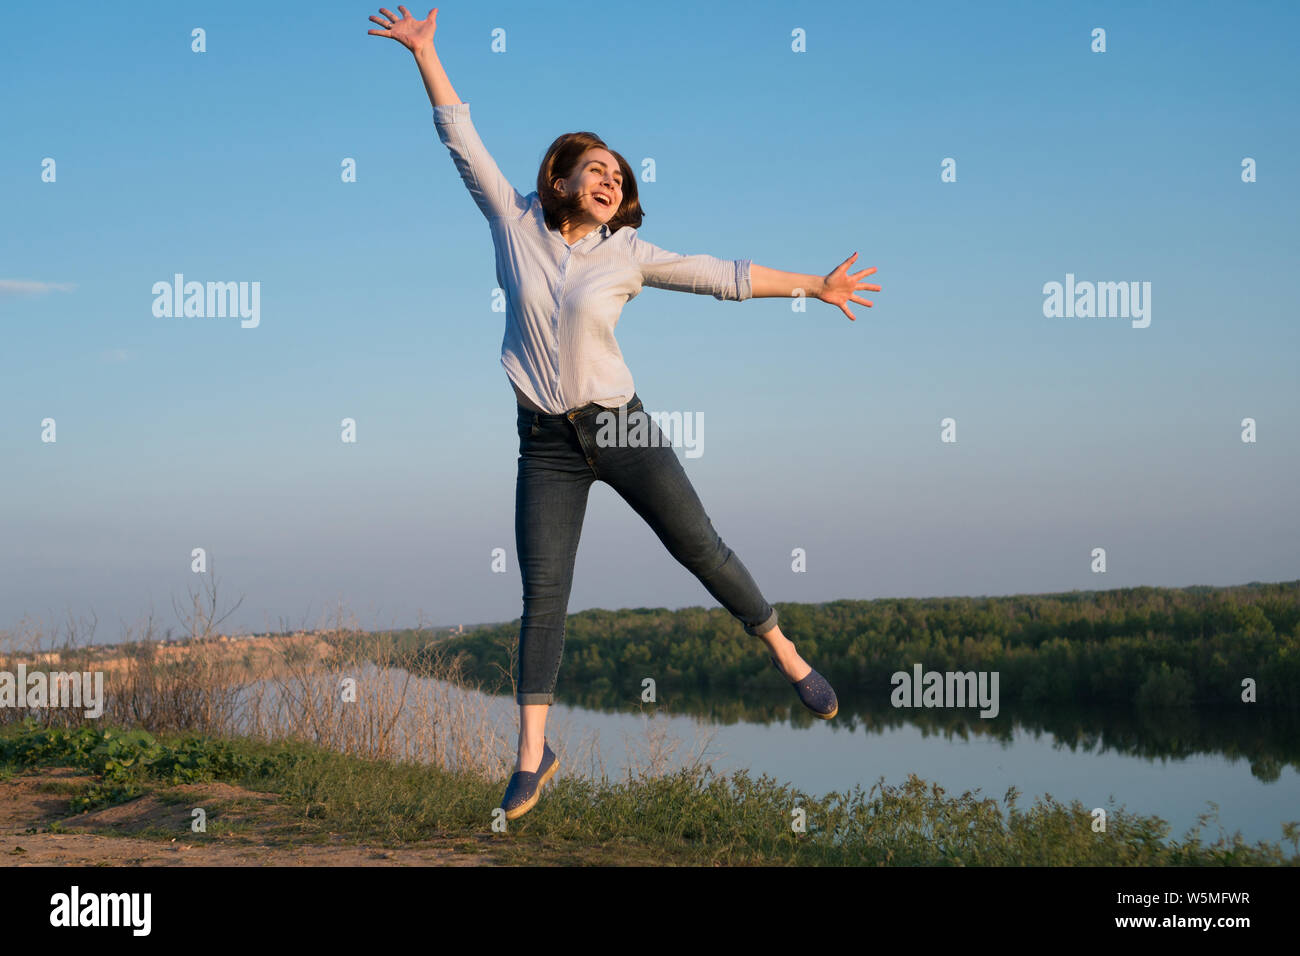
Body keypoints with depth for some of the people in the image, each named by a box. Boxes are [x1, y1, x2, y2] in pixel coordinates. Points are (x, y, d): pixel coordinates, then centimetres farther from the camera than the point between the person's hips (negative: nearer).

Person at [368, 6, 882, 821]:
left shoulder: (628, 254, -1)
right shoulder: (514, 223, 0)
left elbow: (723, 277, 3)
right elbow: (462, 138, 0)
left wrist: (814, 285, 4)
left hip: (620, 426, 0)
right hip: (546, 444, 0)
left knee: (702, 547, 4)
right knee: (544, 593, -3)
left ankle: (789, 658, 24)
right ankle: (533, 755, 4)